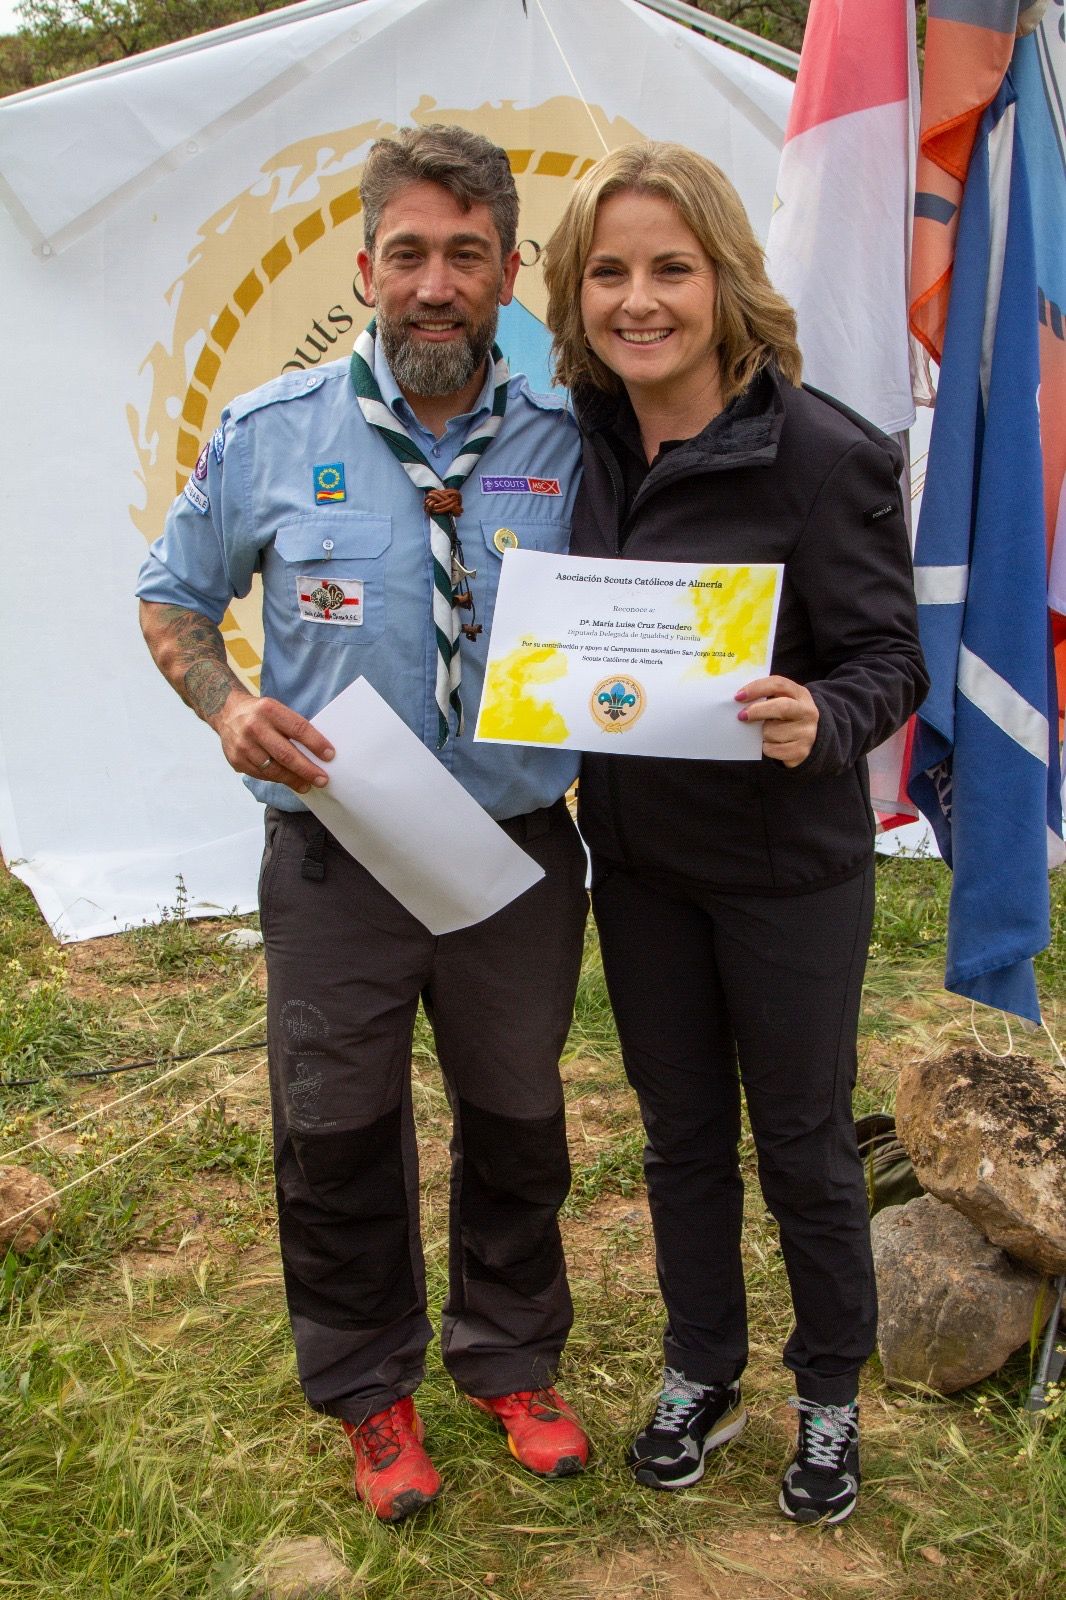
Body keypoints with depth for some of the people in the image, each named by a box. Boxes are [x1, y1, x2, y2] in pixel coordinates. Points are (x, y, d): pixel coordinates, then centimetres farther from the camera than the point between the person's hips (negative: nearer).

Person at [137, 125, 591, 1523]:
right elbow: (173, 596, 7)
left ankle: (511, 1360, 43)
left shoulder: (569, 451, -4)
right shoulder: (272, 436, -6)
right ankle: (369, 1387, 39)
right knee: (337, 1141, 13)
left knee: (517, 1129, 18)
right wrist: (227, 706, -12)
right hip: (337, 864, -1)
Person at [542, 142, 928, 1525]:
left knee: (804, 1149, 12)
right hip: (637, 857, 5)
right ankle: (702, 1375, 41)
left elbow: (890, 658, -16)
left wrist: (820, 722, -35)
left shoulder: (823, 453, -19)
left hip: (789, 867, -5)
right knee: (679, 1132, 20)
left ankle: (831, 1397, 37)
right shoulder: (583, 442, -2)